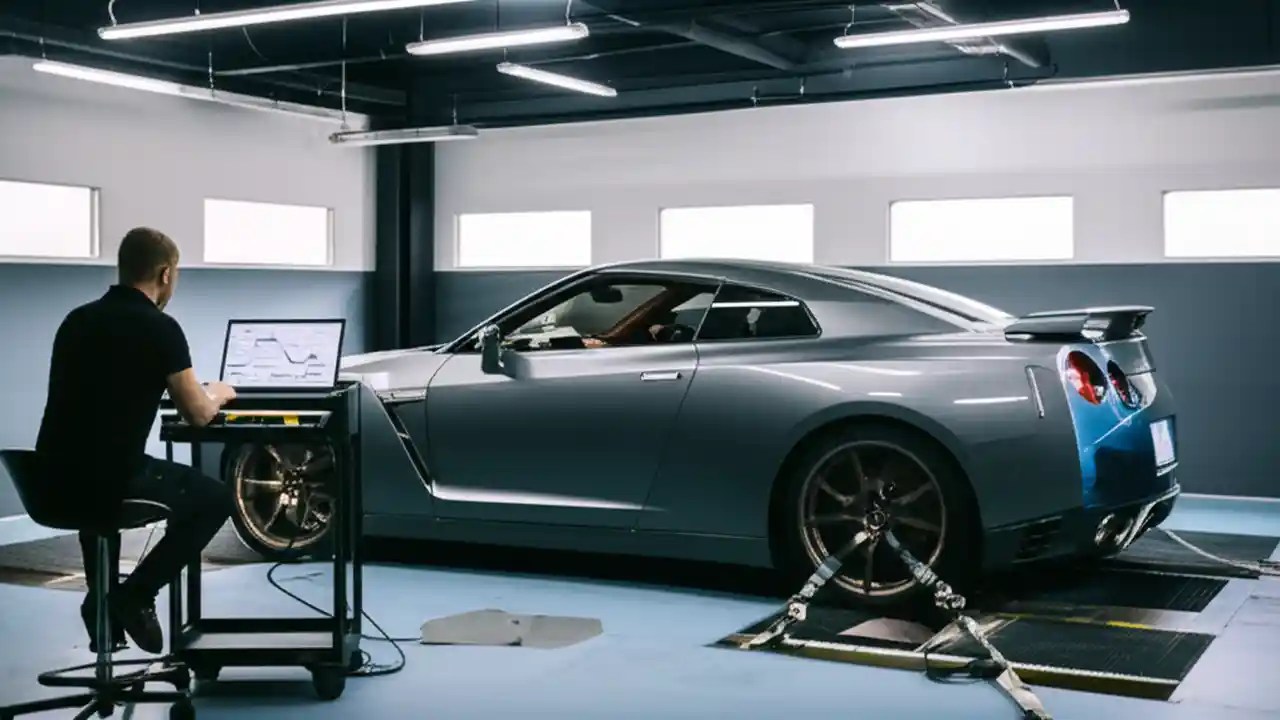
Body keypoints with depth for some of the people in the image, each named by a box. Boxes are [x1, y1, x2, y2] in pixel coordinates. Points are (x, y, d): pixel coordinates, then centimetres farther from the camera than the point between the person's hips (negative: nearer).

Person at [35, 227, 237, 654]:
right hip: (111, 478, -7)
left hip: (53, 480, 7)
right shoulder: (161, 328, -7)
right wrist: (217, 394, 23)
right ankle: (134, 595, 5)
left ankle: (104, 606, 34)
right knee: (216, 498, 16)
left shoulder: (76, 319, 13)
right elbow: (198, 415, 0)